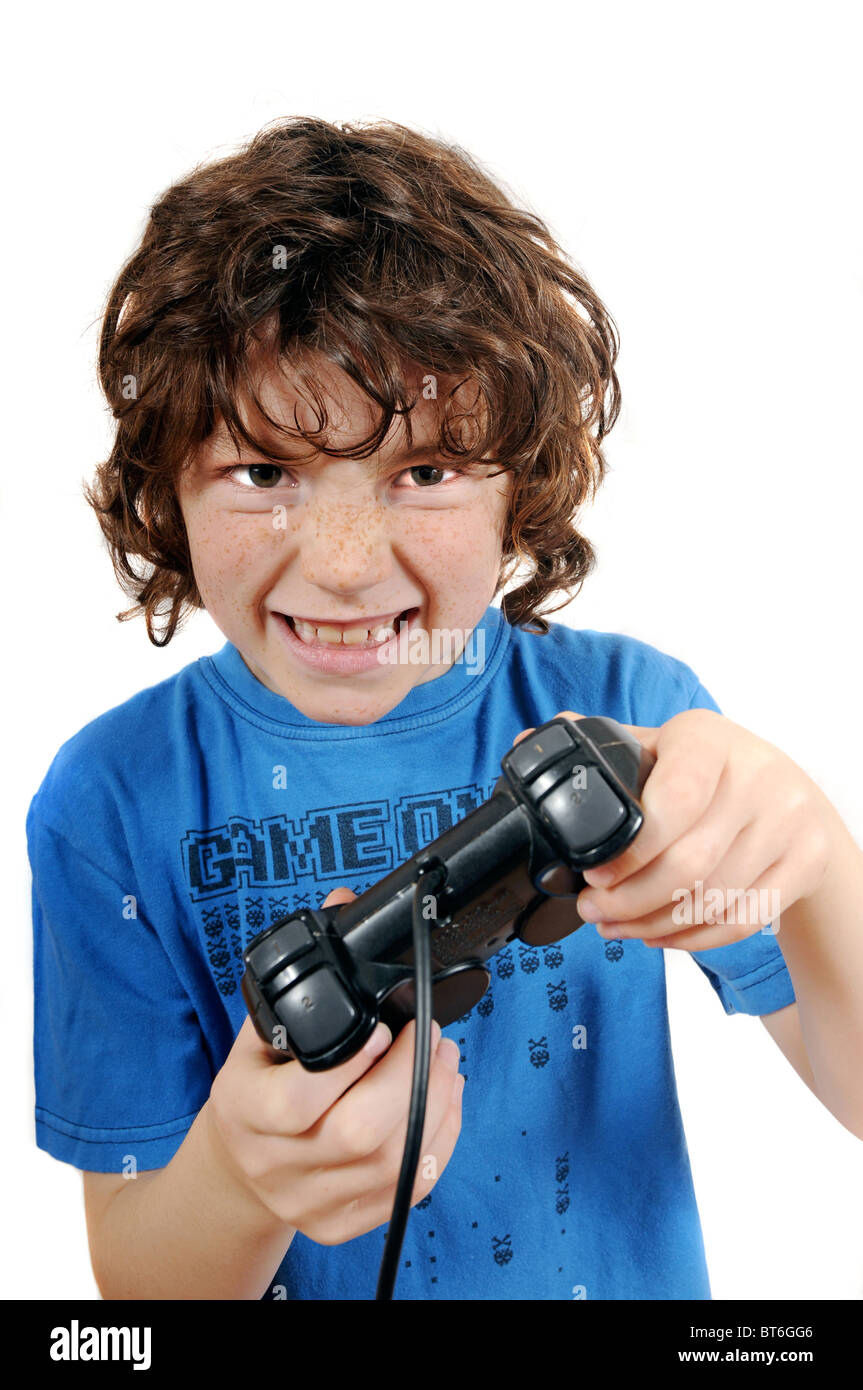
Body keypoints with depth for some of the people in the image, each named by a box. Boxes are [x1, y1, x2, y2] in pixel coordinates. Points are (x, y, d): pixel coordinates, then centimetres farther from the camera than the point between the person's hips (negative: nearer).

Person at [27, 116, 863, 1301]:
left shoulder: (629, 711, -15)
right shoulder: (115, 803, -16)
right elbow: (131, 1272, -12)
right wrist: (237, 1176, -34)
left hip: (632, 1280, 0)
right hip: (292, 1268, 1)